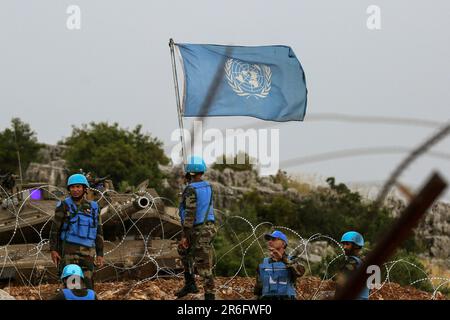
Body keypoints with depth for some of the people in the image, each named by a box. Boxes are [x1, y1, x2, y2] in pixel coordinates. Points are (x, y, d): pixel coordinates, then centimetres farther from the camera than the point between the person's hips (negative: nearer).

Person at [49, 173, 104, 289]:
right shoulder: (64, 206, 3)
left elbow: (98, 232, 14)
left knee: (88, 284, -2)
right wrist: (53, 249, -8)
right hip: (68, 249, -3)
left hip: (87, 252, 3)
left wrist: (100, 254, 8)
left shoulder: (93, 208, 12)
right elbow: (55, 228, 1)